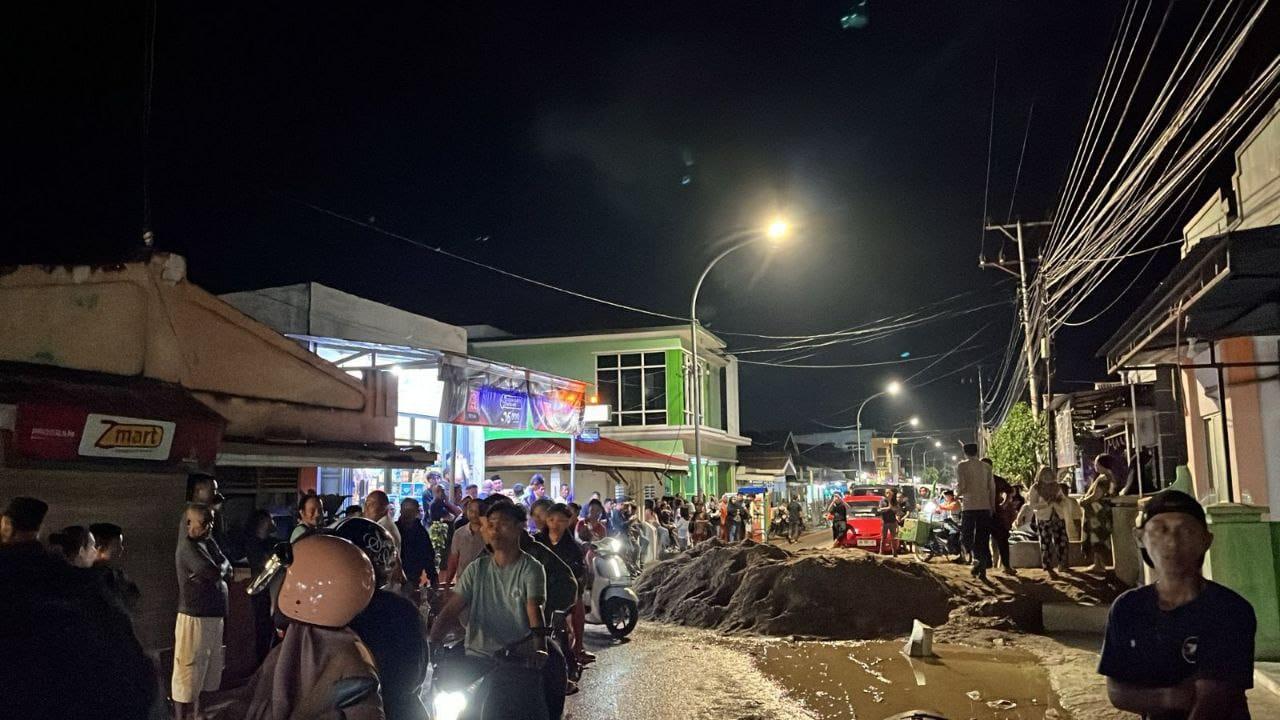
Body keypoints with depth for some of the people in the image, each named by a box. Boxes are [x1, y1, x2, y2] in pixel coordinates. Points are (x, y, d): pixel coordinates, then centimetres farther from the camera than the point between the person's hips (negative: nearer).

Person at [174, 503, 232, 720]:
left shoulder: (209, 543, 12)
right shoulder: (188, 546, -14)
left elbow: (228, 571, 8)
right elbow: (215, 572, -21)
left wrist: (209, 574, -9)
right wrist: (219, 569, -1)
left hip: (214, 616, 9)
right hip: (195, 617, -9)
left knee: (206, 673, 18)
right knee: (188, 677, 0)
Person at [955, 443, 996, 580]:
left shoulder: (962, 466, -2)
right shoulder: (985, 466, 10)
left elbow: (960, 487, -11)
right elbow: (992, 488, 7)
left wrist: (958, 492, 11)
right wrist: (992, 506, 15)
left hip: (969, 506, -4)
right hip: (985, 507, 4)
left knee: (966, 537, 5)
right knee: (983, 539, 10)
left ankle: (977, 558, -21)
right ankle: (983, 570, 9)